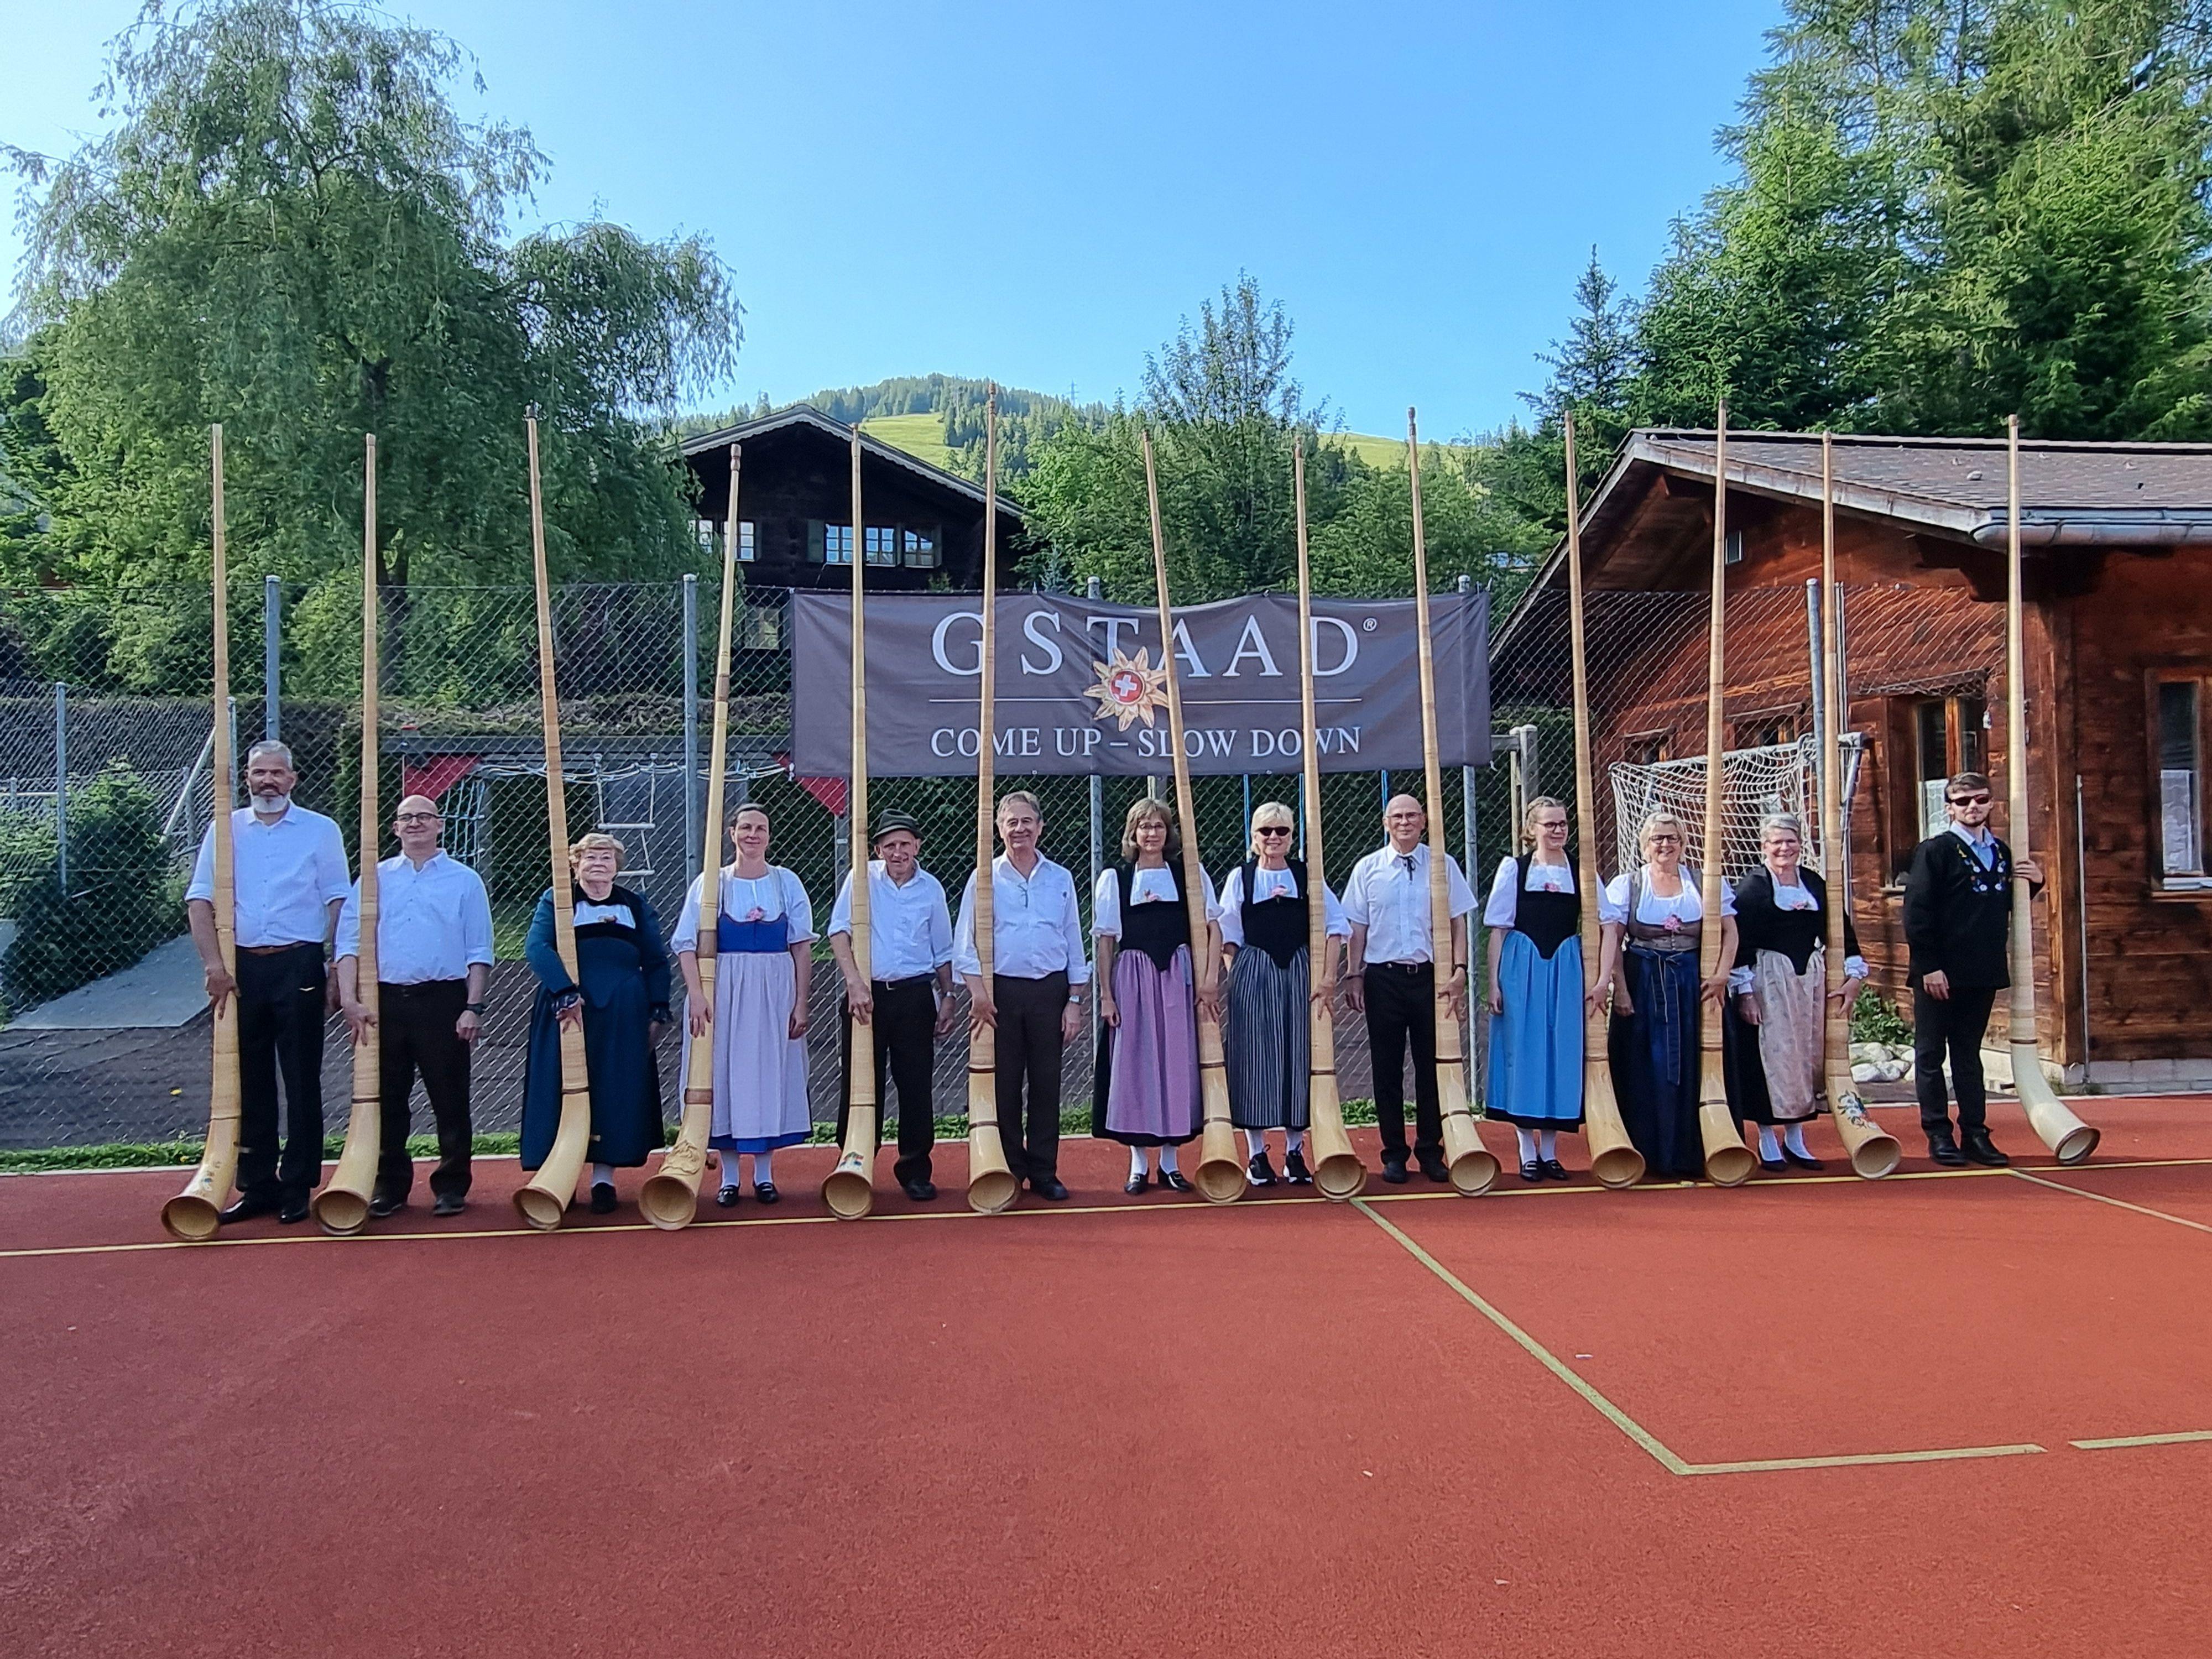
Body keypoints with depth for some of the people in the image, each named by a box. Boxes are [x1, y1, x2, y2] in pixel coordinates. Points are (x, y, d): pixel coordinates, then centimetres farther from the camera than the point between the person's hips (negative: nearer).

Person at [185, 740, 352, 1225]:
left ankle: (298, 1188, 11)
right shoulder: (225, 830, 8)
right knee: (249, 1080, 8)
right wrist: (214, 964, -6)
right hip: (241, 967, 3)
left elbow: (339, 903, 1)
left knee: (302, 1081, 1)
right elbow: (200, 901, 6)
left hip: (298, 966, -3)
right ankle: (258, 1186, 18)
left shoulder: (321, 831, 2)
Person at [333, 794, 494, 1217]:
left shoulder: (465, 881, 6)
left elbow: (479, 952, 3)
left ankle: (452, 1187, 11)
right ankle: (390, 1185, 18)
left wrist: (473, 1007, -6)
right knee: (386, 1099, 7)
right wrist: (350, 999, -6)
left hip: (443, 1000, -2)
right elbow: (349, 942, 6)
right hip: (384, 1001, 2)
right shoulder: (374, 879, 12)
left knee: (450, 1099, 1)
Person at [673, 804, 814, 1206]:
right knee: (726, 1074, 3)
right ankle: (729, 1177, 13)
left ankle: (765, 1175, 16)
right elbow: (687, 945, -3)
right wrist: (697, 997, -15)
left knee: (771, 1073, 5)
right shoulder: (710, 883, 1)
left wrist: (801, 1003, -2)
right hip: (725, 991, -1)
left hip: (775, 991, 1)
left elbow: (802, 946, 3)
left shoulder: (787, 883, 4)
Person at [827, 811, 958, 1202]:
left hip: (915, 996, 2)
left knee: (916, 1086, 3)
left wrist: (948, 998, 11)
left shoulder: (932, 889, 7)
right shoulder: (862, 879, 0)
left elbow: (942, 951, 16)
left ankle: (915, 1171, 14)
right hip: (867, 994, -1)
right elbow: (839, 931, -9)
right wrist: (855, 982, -20)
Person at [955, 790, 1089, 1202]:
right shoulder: (984, 878, 2)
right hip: (1001, 991, -1)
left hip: (1050, 990, 2)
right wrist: (978, 990, -14)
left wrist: (1075, 1001, 4)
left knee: (1046, 1085, 5)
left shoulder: (1060, 879, 8)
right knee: (1004, 1086, 2)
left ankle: (1044, 1172, 13)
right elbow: (965, 943, -1)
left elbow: (1074, 944, 9)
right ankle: (1008, 1172, 12)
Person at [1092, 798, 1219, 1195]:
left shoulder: (1190, 873, 5)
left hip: (1177, 979, 1)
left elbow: (1209, 928, 2)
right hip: (1131, 980, -1)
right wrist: (1106, 995, -2)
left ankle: (1170, 1162, 16)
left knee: (1177, 1065, 4)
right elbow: (1106, 942, 3)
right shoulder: (1113, 878, 3)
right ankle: (1138, 1165, 12)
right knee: (1134, 1064, 2)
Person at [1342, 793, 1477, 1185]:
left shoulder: (1444, 865, 4)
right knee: (1387, 1068, 4)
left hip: (1430, 975, 0)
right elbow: (1358, 927, 7)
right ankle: (1394, 1153, 13)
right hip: (1383, 977, 0)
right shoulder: (1367, 869, 5)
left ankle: (1431, 1152, 16)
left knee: (1432, 1065, 5)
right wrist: (1354, 976, 2)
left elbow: (1458, 922, 4)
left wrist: (1459, 970, -6)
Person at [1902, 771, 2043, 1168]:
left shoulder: (2002, 853, 13)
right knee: (1931, 1055, 2)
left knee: (1968, 1054, 13)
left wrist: (2034, 882, 2)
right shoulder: (1935, 851, -7)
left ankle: (1975, 1134, 17)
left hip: (1983, 973, 6)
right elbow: (1917, 912, -12)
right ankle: (1939, 1136, 9)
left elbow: (2008, 905, 21)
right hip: (1940, 974, -6)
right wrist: (1928, 966, -17)